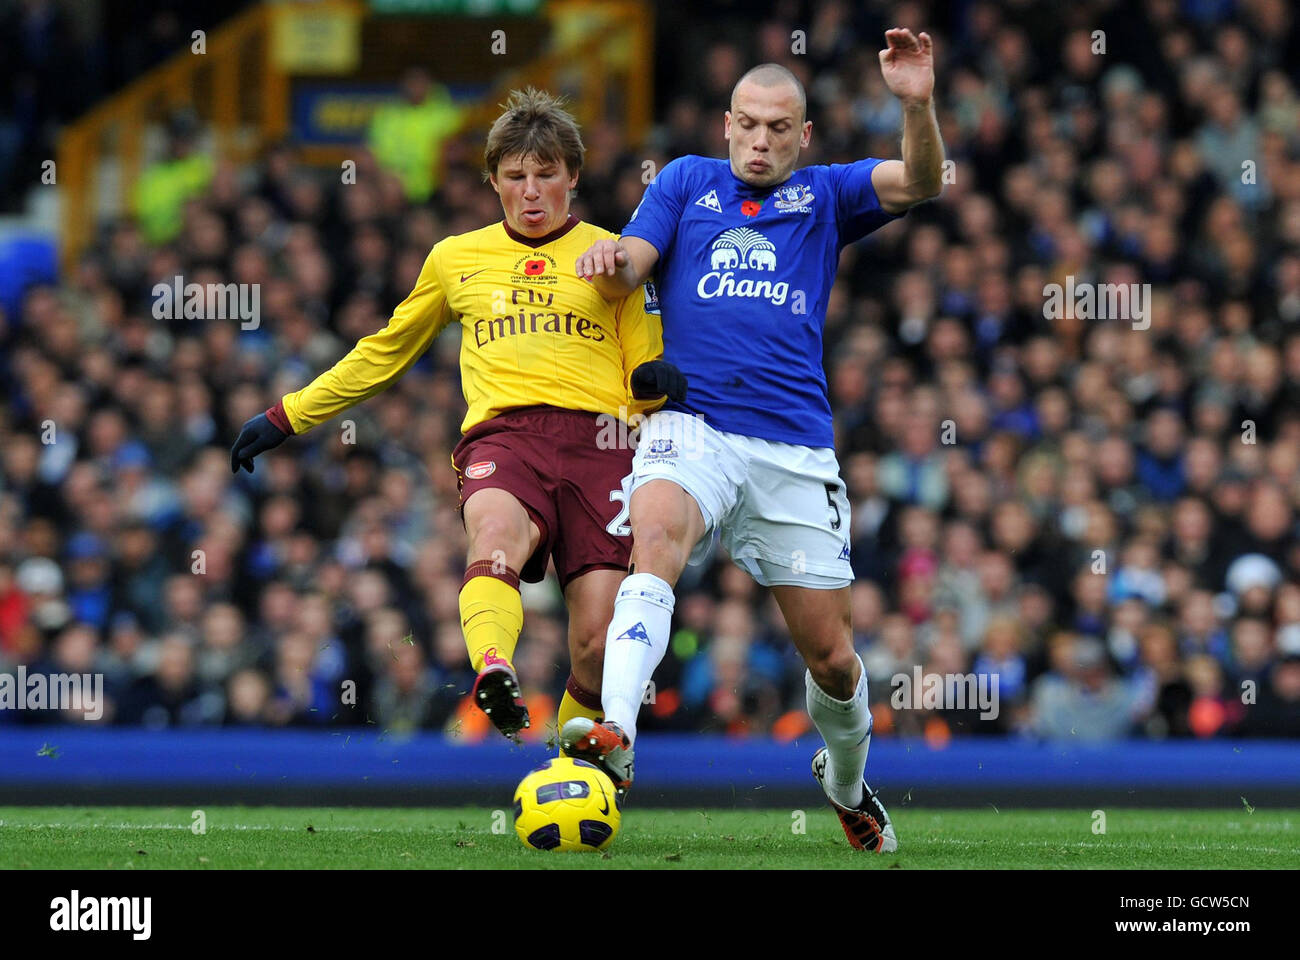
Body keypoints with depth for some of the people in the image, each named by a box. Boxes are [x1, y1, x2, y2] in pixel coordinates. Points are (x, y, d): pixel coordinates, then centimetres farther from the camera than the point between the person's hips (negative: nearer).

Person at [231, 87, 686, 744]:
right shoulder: (457, 259, 23)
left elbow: (644, 381, 19)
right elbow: (387, 352, 34)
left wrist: (654, 384, -5)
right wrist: (288, 417, 36)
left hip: (597, 440, 0)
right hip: (500, 436, 0)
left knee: (597, 644, -14)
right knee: (496, 535, -37)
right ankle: (494, 673, -64)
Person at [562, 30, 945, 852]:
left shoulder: (824, 196, 13)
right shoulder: (687, 183, 15)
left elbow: (921, 182, -3)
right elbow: (627, 274, 4)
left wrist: (919, 105, -23)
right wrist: (610, 261, -21)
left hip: (795, 447, 1)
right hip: (690, 428, -1)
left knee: (831, 656, 3)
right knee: (657, 535, -35)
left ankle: (847, 783, 33)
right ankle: (616, 734, -49)